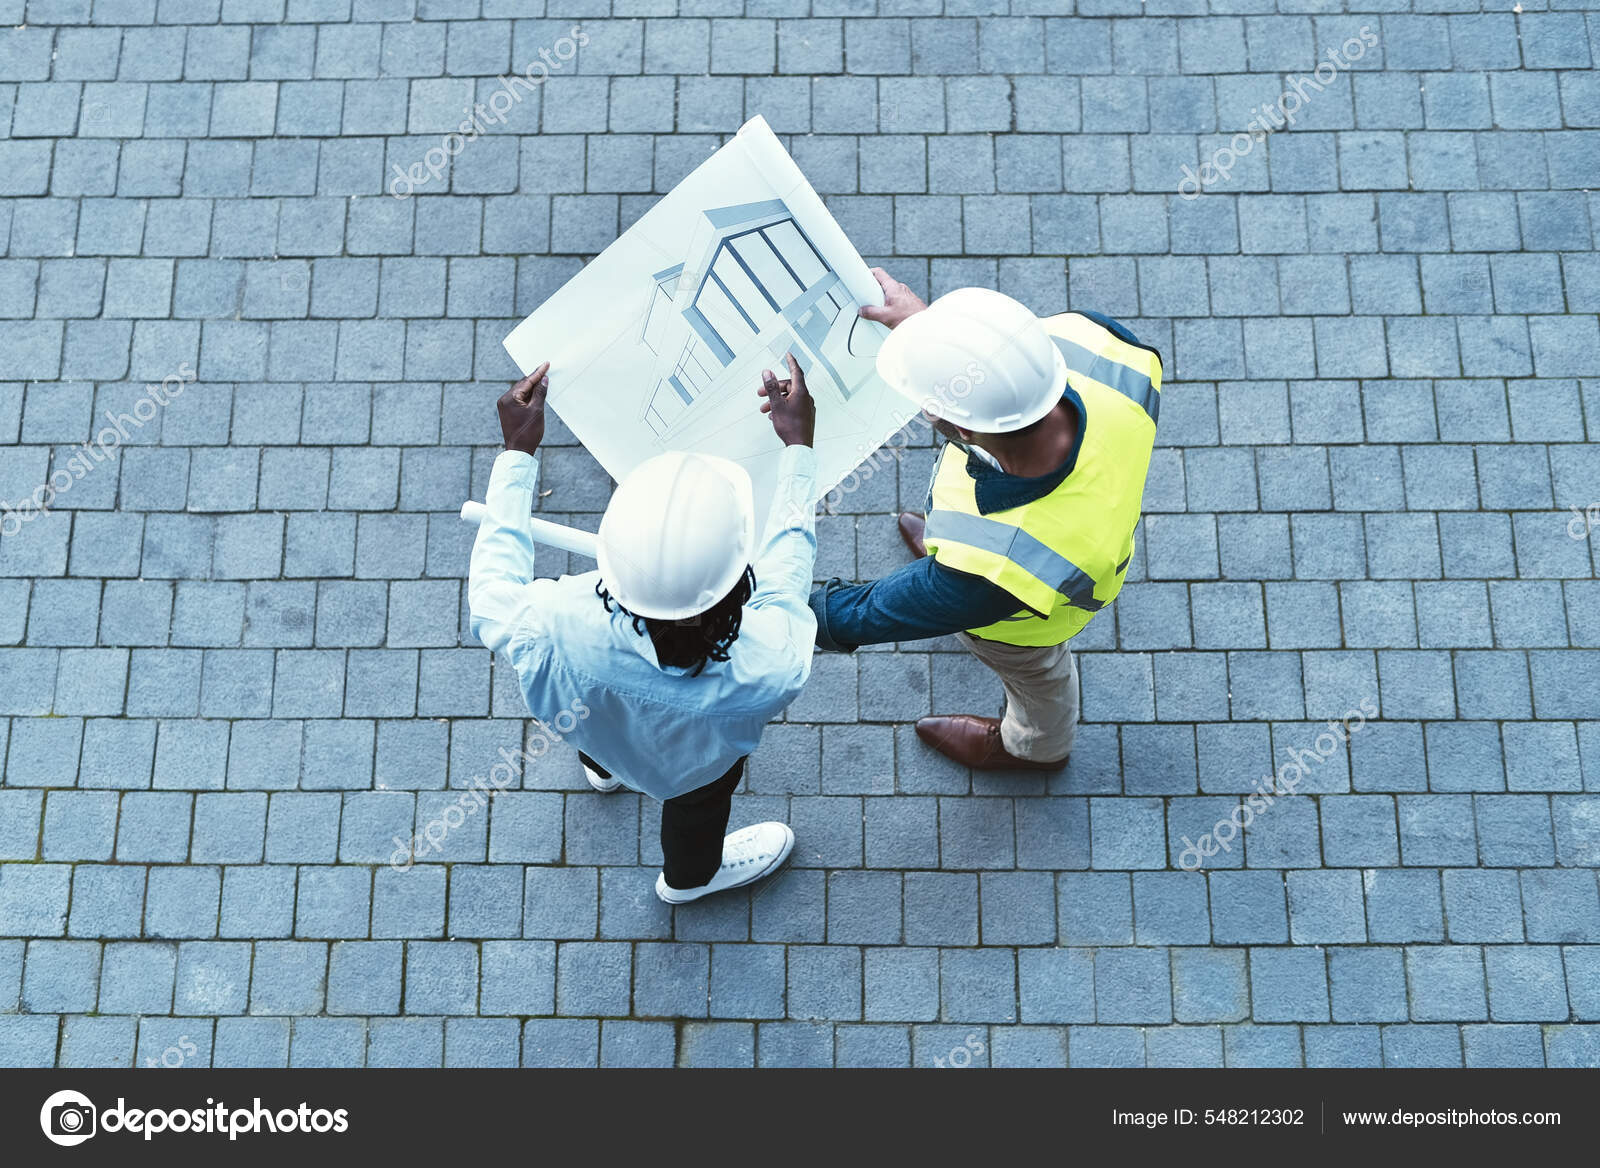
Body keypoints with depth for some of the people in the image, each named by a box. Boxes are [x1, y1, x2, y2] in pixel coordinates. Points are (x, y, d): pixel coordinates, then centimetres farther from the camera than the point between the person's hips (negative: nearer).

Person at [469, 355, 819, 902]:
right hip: (685, 772, 0)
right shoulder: (773, 665, -46)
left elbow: (493, 592, -21)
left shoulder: (555, 635, -48)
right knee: (699, 798, 37)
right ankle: (692, 875, 70)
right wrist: (799, 446, -10)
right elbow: (787, 561, -22)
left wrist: (518, 453, -13)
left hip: (589, 732, 1)